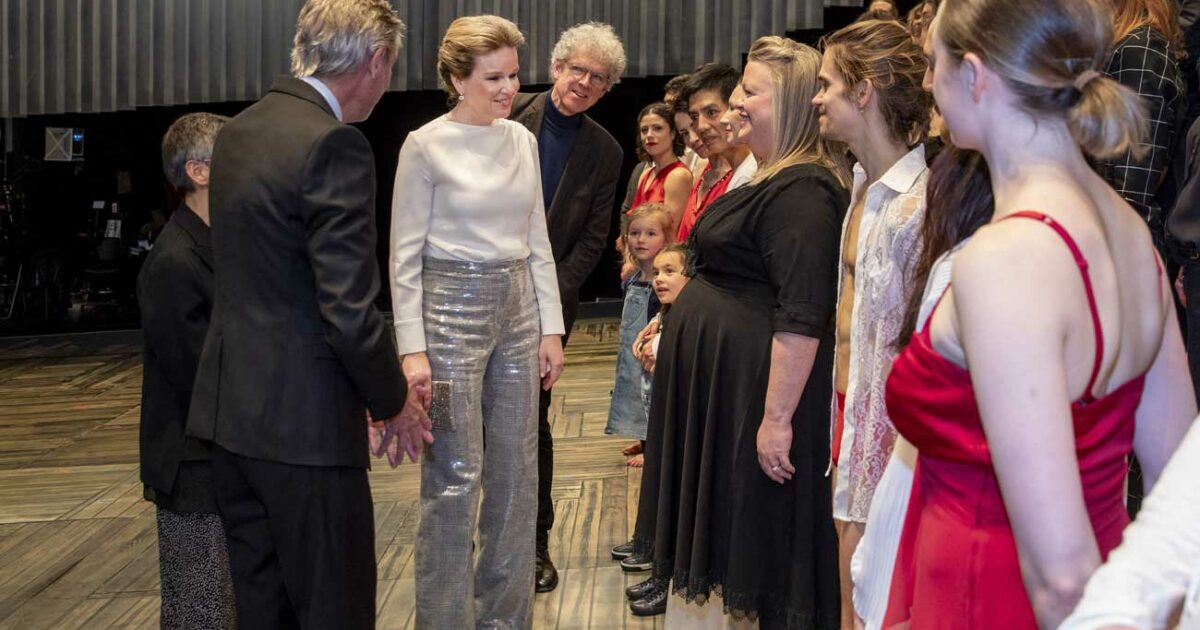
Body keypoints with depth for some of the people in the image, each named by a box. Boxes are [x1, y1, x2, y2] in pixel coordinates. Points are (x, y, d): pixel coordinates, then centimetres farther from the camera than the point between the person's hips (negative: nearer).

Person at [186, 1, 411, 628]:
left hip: (230, 409, 9)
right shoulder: (336, 146, -18)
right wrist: (394, 405, -5)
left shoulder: (237, 131, 9)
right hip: (304, 421, -9)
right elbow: (350, 310, -21)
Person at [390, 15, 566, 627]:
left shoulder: (522, 141, 7)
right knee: (454, 479, -2)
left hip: (517, 309, 6)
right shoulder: (425, 146, -8)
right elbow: (405, 254, -8)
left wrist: (551, 326, 7)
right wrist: (413, 348, -13)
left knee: (516, 474, 10)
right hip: (451, 308, -6)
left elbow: (538, 242, 12)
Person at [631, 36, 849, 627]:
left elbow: (802, 317, -25)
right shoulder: (772, 179, 13)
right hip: (719, 378, 10)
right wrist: (674, 325, 25)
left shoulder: (802, 192, -20)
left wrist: (777, 417, -25)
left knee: (760, 542, 3)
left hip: (756, 386, -10)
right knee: (726, 530, 19)